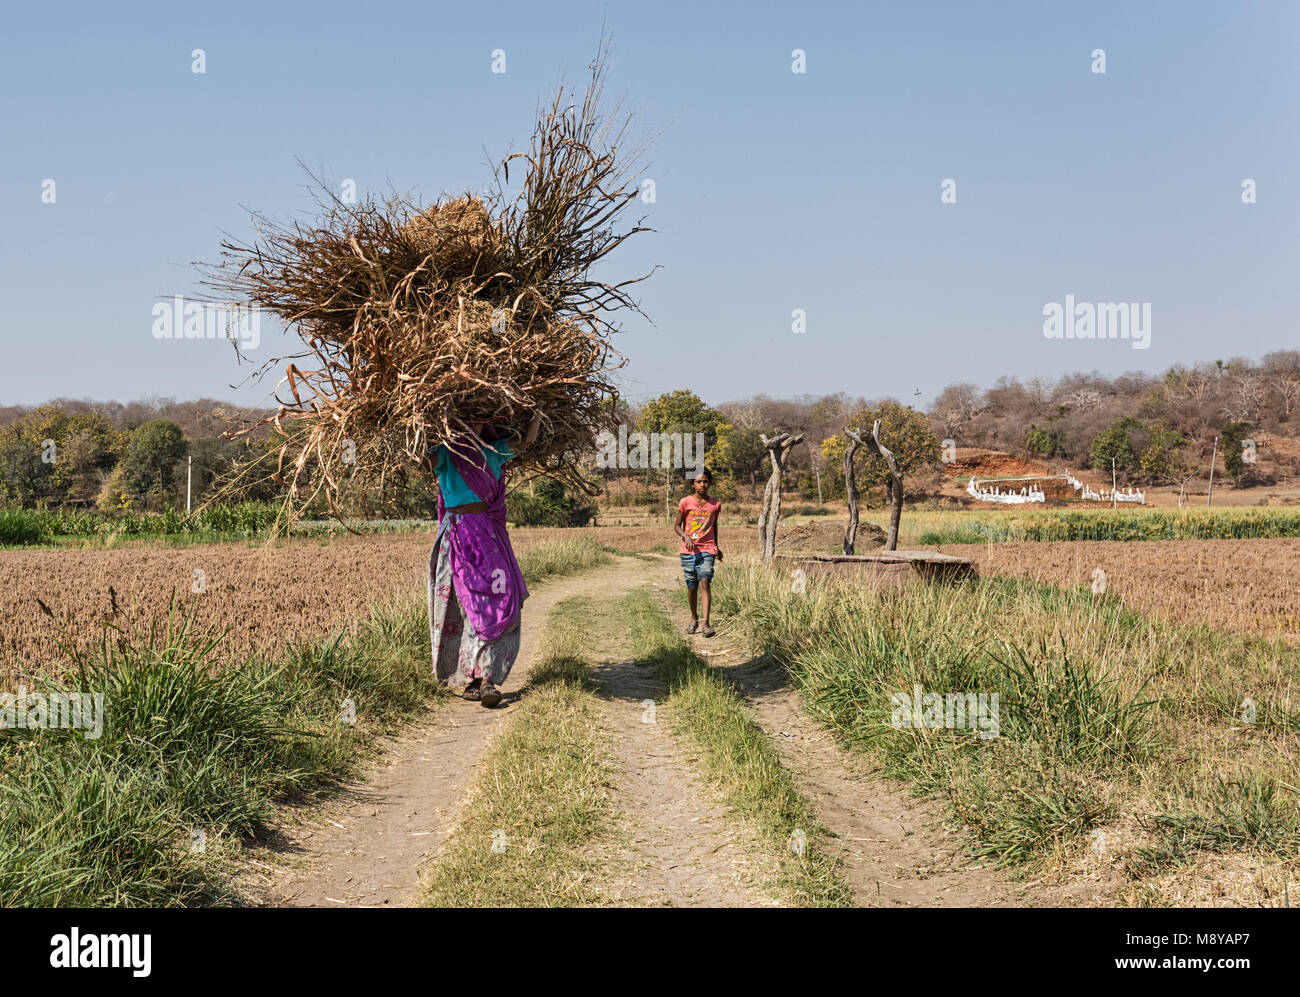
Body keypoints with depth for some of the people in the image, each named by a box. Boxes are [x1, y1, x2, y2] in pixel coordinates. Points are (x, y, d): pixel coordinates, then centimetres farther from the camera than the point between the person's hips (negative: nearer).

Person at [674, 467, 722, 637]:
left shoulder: (715, 504, 6)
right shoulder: (685, 502, 0)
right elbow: (677, 526, 5)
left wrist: (716, 547, 29)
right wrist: (686, 536, -15)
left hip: (707, 550, 0)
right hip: (688, 551, 0)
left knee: (704, 583, -17)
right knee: (691, 586, 8)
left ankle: (706, 624, -23)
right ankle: (694, 619, 30)